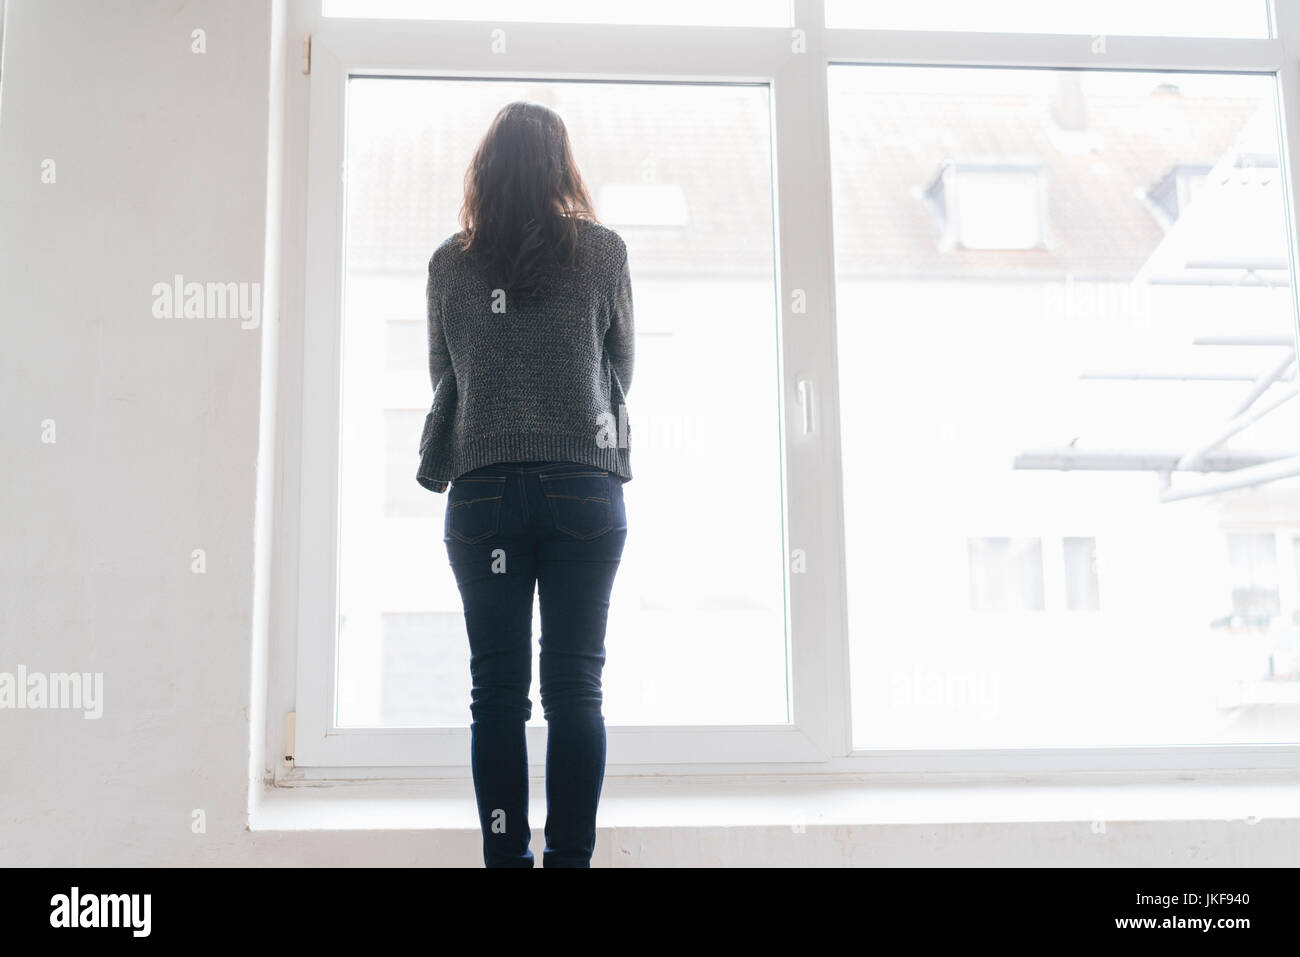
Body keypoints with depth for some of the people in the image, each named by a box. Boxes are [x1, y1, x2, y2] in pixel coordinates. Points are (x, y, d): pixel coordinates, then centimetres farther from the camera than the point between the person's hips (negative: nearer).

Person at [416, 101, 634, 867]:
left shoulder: (451, 262, 5)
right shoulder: (603, 251, 3)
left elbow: (443, 380, 14)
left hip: (483, 491, 1)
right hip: (585, 489, 0)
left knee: (497, 691, 3)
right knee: (576, 688, 2)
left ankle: (506, 858, 5)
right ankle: (571, 855, 3)